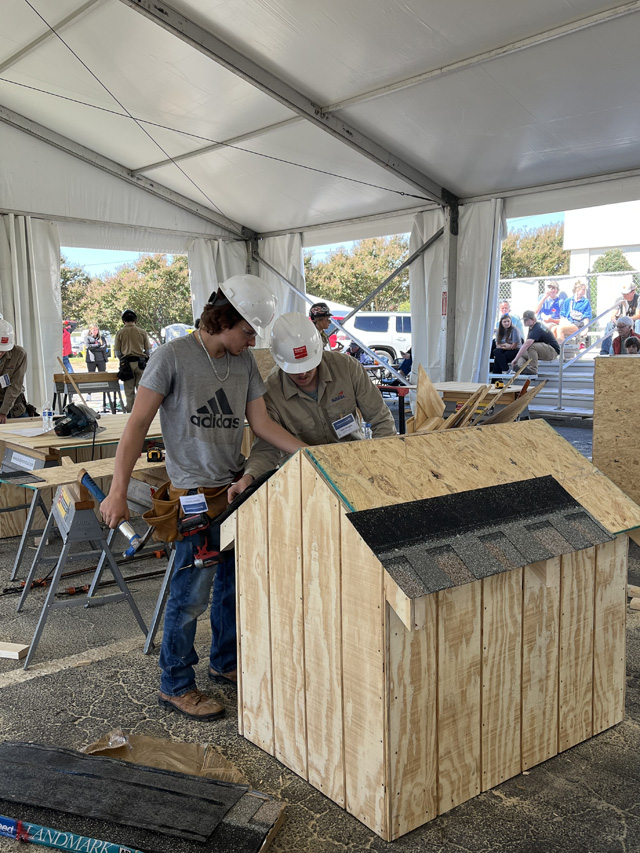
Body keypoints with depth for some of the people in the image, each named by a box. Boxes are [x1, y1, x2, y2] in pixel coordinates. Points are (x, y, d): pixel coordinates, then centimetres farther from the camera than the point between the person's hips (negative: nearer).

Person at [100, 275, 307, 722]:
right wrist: (118, 492, -16)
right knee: (191, 593, 0)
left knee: (234, 584, 16)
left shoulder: (244, 361, 6)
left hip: (237, 487, 6)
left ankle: (226, 663, 37)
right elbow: (138, 424, -12)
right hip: (195, 492, -6)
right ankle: (175, 686, 18)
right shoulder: (173, 356, -12)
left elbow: (262, 422, 5)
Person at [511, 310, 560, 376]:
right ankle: (520, 367, -23)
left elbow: (526, 345, -35)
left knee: (531, 346, -34)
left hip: (553, 351, -11)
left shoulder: (537, 329, -25)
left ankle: (533, 370, -26)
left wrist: (516, 359, -38)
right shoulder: (532, 327, 7)